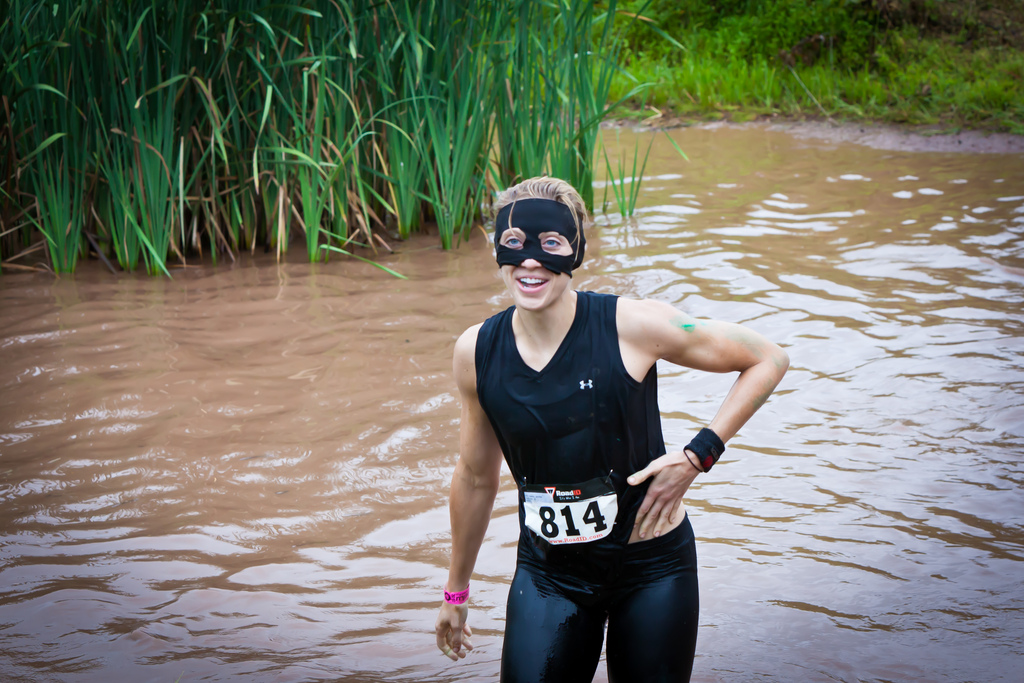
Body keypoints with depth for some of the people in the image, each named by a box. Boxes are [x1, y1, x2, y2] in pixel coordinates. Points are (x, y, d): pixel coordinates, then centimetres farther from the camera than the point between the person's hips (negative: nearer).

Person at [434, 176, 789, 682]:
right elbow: (476, 477, 9)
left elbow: (769, 360, -6)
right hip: (548, 572, 2)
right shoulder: (477, 353, -7)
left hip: (651, 569, -2)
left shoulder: (632, 326, -17)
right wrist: (456, 591, 18)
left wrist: (698, 456, -15)